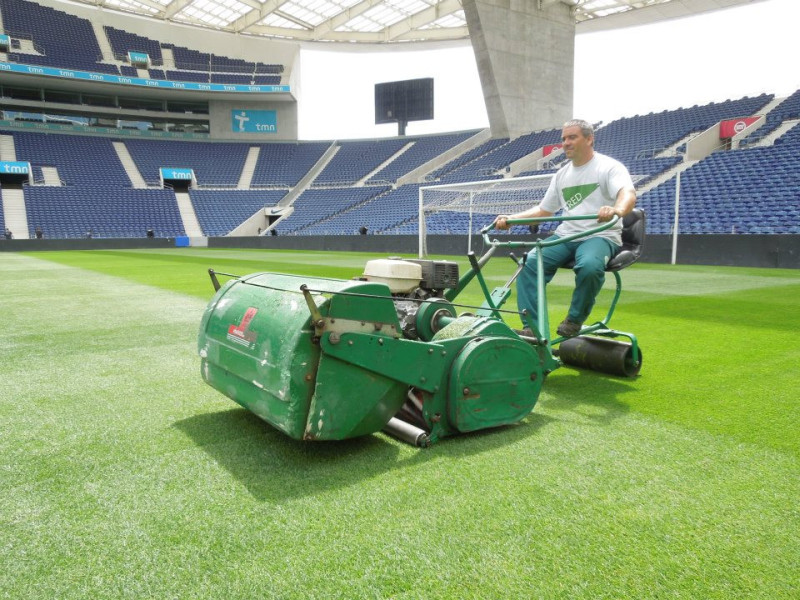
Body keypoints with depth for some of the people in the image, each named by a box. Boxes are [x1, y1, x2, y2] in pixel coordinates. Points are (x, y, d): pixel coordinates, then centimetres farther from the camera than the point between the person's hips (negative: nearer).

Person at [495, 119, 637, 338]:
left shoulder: (609, 167, -3)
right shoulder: (562, 175, 17)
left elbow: (628, 194, -23)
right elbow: (543, 210, 23)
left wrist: (617, 210, -48)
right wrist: (511, 218, 6)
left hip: (600, 235, -5)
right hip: (565, 236, 6)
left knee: (590, 267, -38)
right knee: (529, 263, -20)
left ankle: (574, 321, -13)